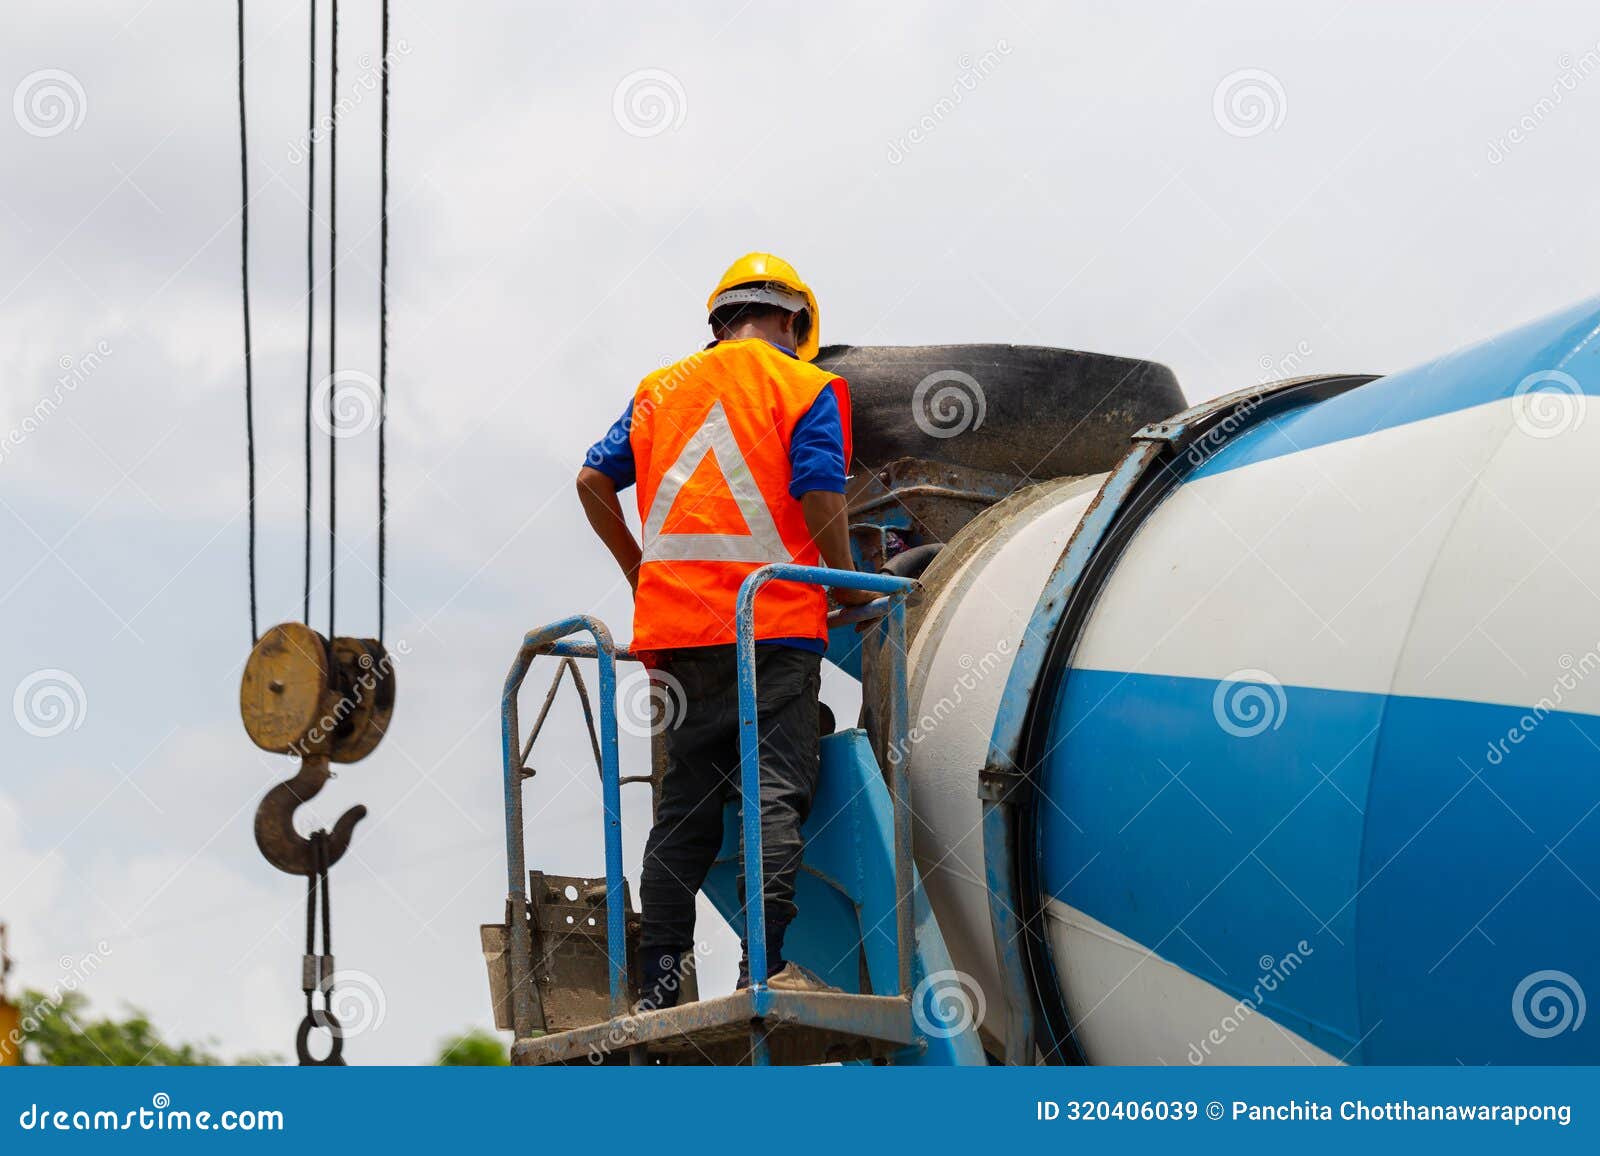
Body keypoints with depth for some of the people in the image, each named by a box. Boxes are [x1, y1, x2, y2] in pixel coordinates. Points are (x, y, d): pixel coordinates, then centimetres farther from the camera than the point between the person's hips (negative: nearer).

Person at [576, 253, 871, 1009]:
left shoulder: (662, 388, 17)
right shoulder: (805, 387, 3)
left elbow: (593, 479, 13)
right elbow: (819, 494, -9)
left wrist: (638, 569, 23)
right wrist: (847, 583, 4)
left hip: (676, 625, 5)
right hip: (772, 623, -5)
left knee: (685, 798, 10)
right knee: (775, 789, -5)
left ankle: (659, 978, 8)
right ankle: (765, 965, -15)